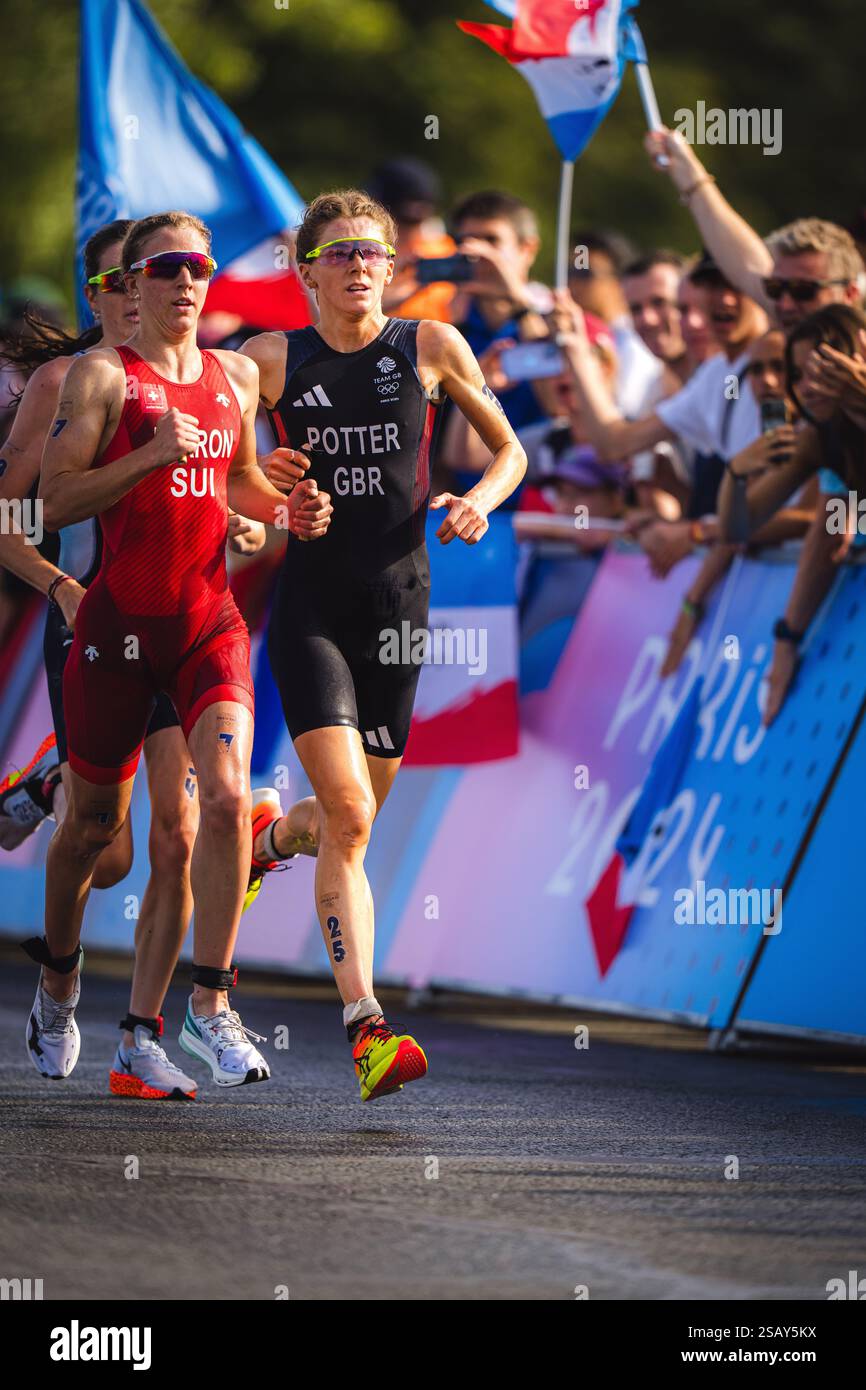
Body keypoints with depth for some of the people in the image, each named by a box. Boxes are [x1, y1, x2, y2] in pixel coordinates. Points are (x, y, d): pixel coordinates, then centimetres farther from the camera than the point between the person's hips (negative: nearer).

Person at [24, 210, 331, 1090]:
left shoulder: (236, 377, 10)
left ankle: (210, 1007, -10)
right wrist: (149, 455, -23)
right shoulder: (102, 375, -6)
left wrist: (284, 510, 6)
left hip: (209, 618, 3)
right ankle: (57, 984, 34)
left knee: (226, 797, -16)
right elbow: (56, 502, -12)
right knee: (95, 820, 9)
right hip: (120, 619, -3)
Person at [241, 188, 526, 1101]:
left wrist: (480, 500, -6)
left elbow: (509, 450, 15)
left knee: (352, 814, 13)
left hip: (398, 607, 3)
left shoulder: (431, 348, 4)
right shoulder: (271, 360, 1)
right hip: (310, 606, -3)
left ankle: (267, 840, 50)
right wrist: (258, 479, -9)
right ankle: (366, 1030, -19)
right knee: (348, 817, -16)